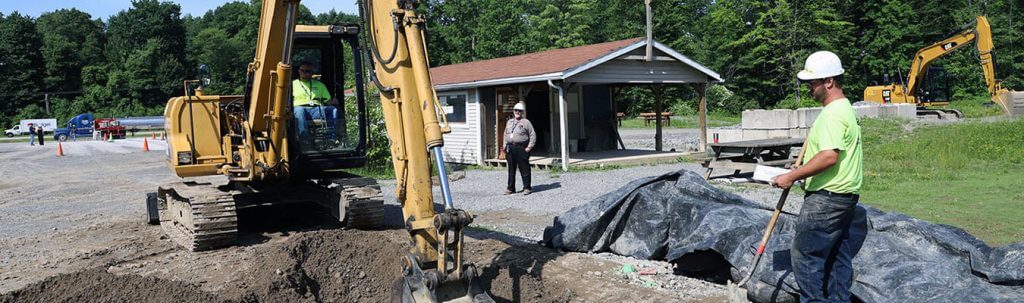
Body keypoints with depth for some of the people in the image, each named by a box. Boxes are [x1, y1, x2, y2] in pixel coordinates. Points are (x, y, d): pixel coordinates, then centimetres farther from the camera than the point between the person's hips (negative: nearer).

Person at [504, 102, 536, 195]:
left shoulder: (526, 122, 0)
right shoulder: (509, 122, 18)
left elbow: (533, 135, -3)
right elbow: (505, 135, 22)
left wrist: (529, 146, -9)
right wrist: (505, 146, 13)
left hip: (521, 148, -5)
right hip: (510, 148, 5)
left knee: (524, 169, -3)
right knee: (511, 169, 10)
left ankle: (527, 187, 5)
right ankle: (511, 188, 17)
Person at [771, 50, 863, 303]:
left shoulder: (833, 114, -18)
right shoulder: (845, 108, 17)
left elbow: (829, 157, -28)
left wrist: (792, 176, -22)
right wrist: (801, 167, 18)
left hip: (826, 198, -11)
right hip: (845, 197, 11)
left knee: (805, 255, -5)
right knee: (838, 257, 14)